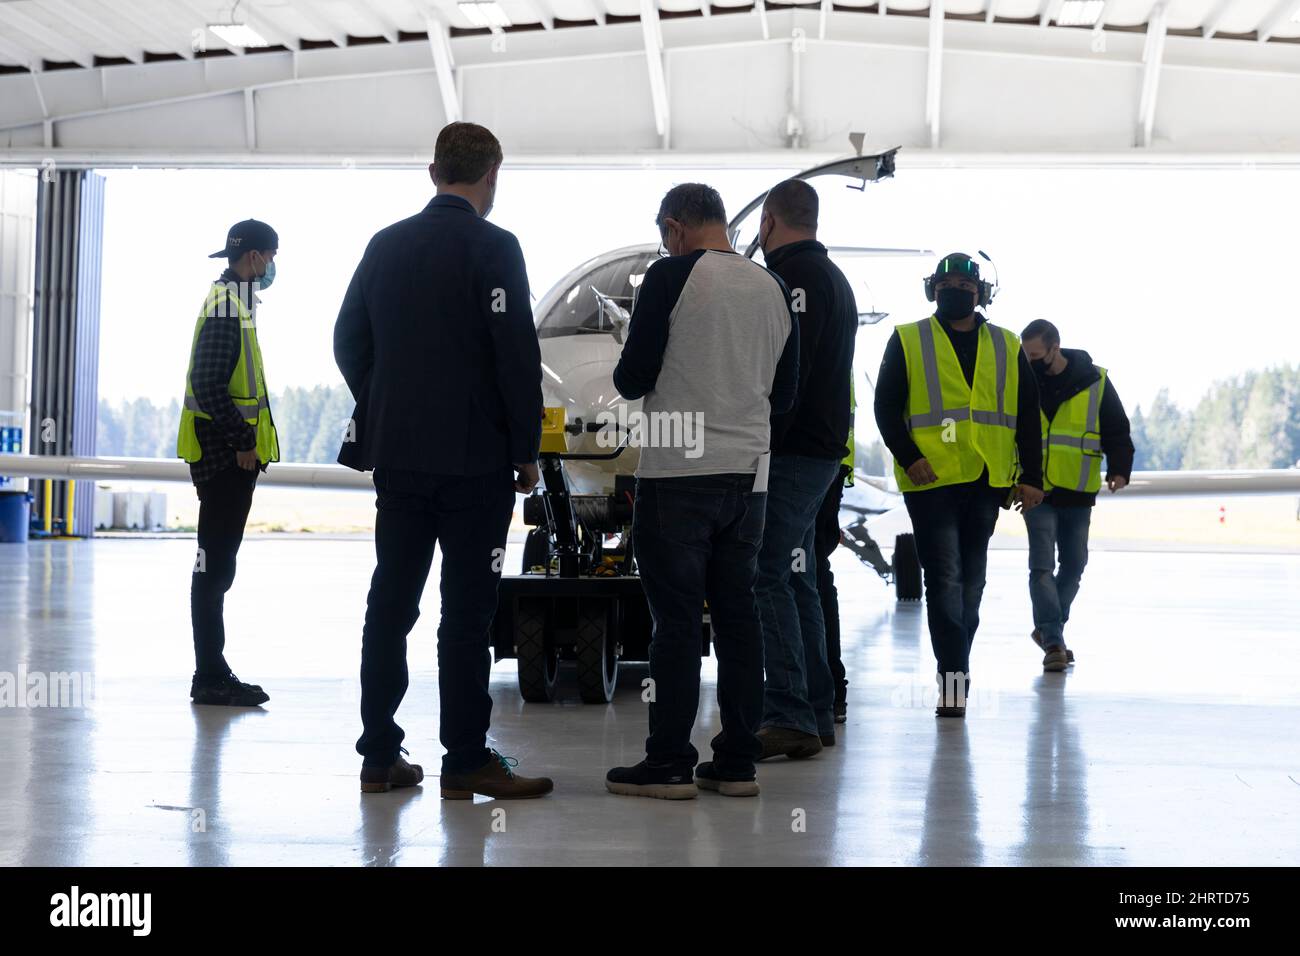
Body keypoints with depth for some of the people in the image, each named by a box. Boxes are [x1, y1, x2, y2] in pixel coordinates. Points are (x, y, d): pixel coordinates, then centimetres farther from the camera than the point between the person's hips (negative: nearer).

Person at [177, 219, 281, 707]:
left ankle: (212, 674, 17)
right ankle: (210, 676, -1)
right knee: (214, 565, -6)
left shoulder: (233, 302, 18)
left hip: (229, 453, 10)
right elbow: (208, 384, -21)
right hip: (225, 453, -10)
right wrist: (241, 440, -20)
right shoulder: (226, 305, -13)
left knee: (217, 565, 12)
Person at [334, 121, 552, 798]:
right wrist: (526, 450, -5)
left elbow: (349, 342, 15)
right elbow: (517, 357, -13)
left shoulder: (386, 245, 10)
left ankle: (379, 755, 13)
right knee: (466, 609, -2)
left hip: (396, 456, 6)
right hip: (475, 458, -6)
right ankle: (466, 761, 1)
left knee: (390, 603, 9)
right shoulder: (494, 248, -9)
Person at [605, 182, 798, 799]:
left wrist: (628, 376, 14)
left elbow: (633, 378, -8)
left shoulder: (671, 276, -7)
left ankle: (669, 764, -1)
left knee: (677, 618, -3)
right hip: (748, 473, 6)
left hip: (678, 476, -6)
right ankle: (738, 762, 12)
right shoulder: (772, 288, 11)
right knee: (737, 613, 9)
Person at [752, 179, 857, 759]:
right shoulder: (833, 277, 22)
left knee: (770, 580, -12)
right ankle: (817, 715, 17)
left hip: (792, 451, -10)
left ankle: (789, 716, -15)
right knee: (796, 581, 13)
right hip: (821, 449, 10)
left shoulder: (797, 277, -11)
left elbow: (787, 371, -21)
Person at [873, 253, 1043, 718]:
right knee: (945, 579, -9)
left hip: (987, 482, 3)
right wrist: (908, 456, -14)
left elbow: (1028, 415, 12)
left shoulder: (1008, 347, 13)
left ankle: (955, 667, 22)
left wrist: (1031, 477, 5)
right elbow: (886, 406, 0)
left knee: (971, 581, 10)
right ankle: (954, 676, -9)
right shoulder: (907, 341, 5)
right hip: (930, 480, -3)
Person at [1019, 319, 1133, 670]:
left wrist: (1119, 469, -14)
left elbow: (1117, 431, 2)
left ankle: (1047, 629, 29)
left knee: (1074, 564, 11)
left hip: (1078, 494, 1)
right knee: (1042, 566, -10)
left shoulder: (1095, 382, -2)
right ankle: (1053, 641, -10)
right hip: (1037, 492, -1)